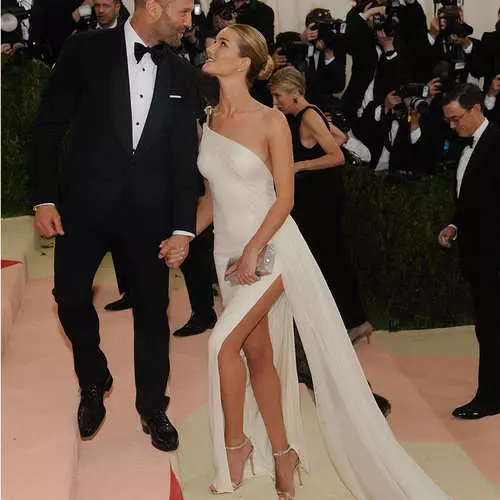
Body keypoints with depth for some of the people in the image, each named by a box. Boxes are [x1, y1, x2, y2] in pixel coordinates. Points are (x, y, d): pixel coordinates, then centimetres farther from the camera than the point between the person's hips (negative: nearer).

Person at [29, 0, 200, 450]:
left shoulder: (180, 72, 4)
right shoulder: (86, 51, -5)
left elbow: (185, 154, 2)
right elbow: (49, 126, -2)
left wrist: (184, 226, -3)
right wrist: (44, 198, -8)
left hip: (149, 212, 2)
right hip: (85, 204, -2)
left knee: (153, 309, 9)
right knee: (71, 297, 3)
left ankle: (152, 408, 28)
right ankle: (94, 384, 32)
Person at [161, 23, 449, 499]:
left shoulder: (271, 121, -10)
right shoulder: (209, 121, 7)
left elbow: (285, 197, -10)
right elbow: (212, 197, 12)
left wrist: (254, 249, -19)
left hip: (271, 246, -6)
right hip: (228, 249, 6)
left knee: (224, 342, -16)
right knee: (257, 351, 10)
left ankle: (235, 444, 5)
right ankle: (281, 455, 22)